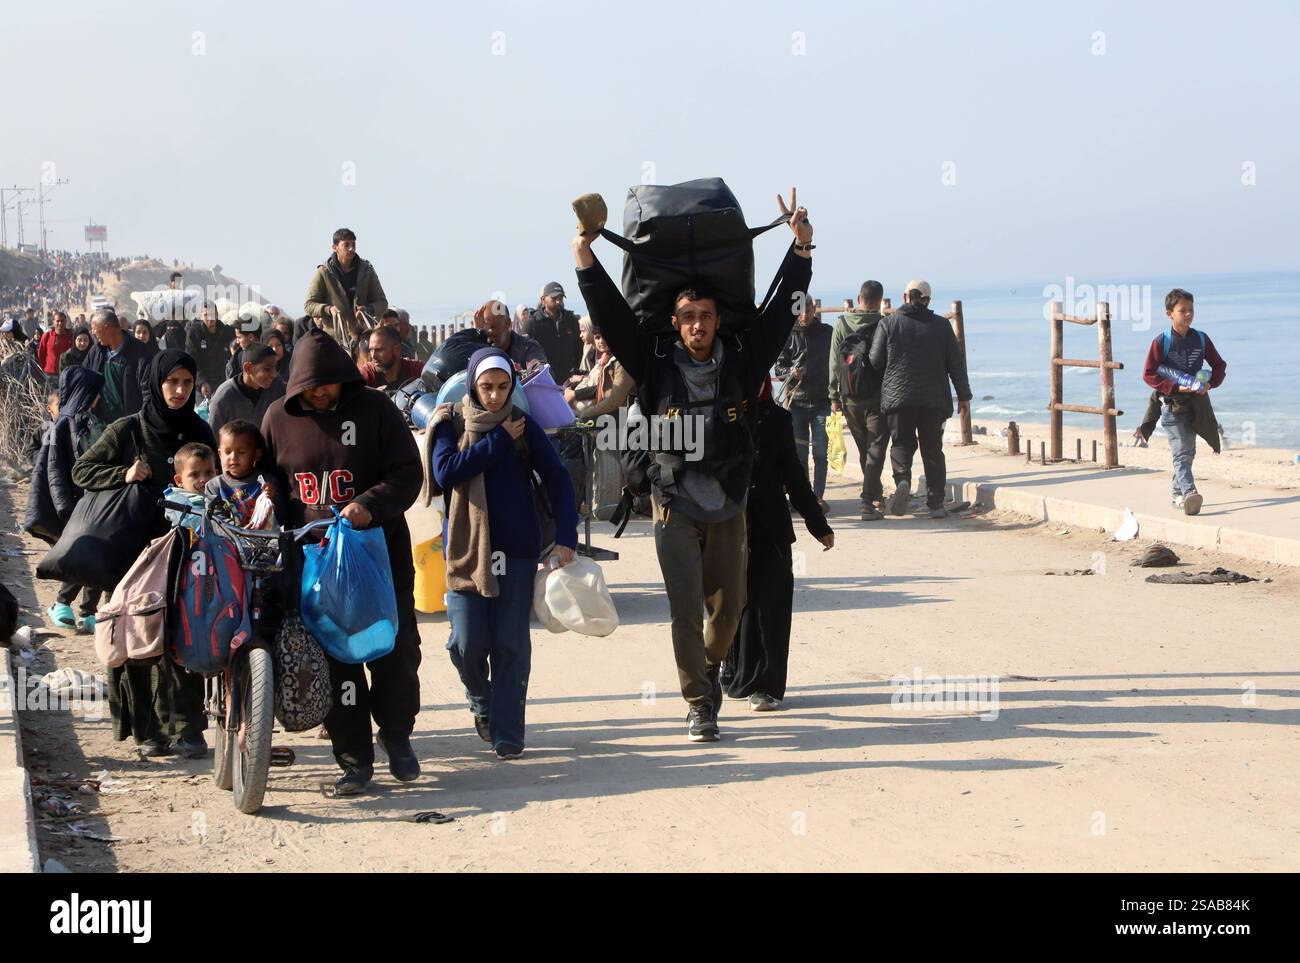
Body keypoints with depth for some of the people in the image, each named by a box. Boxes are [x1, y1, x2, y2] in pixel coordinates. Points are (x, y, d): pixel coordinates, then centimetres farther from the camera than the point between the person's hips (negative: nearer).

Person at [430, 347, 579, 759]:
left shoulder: (523, 426, 5)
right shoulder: (451, 424, 2)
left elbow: (556, 478, 0)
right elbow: (445, 471, -15)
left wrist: (566, 536, -12)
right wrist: (498, 441, -13)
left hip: (517, 550, 1)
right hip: (466, 549, -1)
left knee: (511, 644, -1)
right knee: (468, 643, -4)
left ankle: (506, 731, 6)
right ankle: (481, 699, 26)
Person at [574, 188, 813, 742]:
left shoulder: (741, 361, -1)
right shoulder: (657, 365, -4)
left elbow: (780, 312, -2)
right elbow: (611, 317, -7)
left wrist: (801, 249, -8)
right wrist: (584, 260, -14)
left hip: (728, 508, 2)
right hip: (675, 508, -2)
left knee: (729, 604, 13)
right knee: (686, 610, -4)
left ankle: (710, 664, 42)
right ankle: (699, 706, 7)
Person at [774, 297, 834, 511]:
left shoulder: (827, 332, 6)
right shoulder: (789, 335, 4)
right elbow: (779, 366, 7)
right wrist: (790, 373, -15)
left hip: (821, 400, 0)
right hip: (796, 401, 0)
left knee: (820, 451, -5)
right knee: (799, 452, 4)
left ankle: (818, 496, -1)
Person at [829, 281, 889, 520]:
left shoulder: (841, 325, 0)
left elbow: (835, 363, 2)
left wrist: (834, 396, 8)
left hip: (850, 399, 3)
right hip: (878, 398, -3)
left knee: (864, 450, 18)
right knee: (876, 449, -3)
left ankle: (875, 494, 32)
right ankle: (869, 501, -16)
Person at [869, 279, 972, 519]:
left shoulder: (888, 324, 1)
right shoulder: (941, 325, 5)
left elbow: (875, 362, 0)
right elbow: (956, 363, 4)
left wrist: (875, 392, 16)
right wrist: (963, 395, 11)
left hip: (898, 398, -1)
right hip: (934, 399, 1)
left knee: (901, 444, 10)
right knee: (932, 449, 8)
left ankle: (903, 481, -19)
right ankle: (936, 503, 6)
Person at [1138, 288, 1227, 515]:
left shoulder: (1201, 339, 3)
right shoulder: (1161, 342, -9)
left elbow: (1220, 365, 11)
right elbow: (1148, 374, -10)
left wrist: (1211, 384, -9)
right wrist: (1175, 388, -18)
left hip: (1195, 403, 5)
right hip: (1171, 403, -5)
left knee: (1188, 451, 13)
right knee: (1181, 451, -14)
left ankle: (1178, 494, 26)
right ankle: (1189, 493, -27)